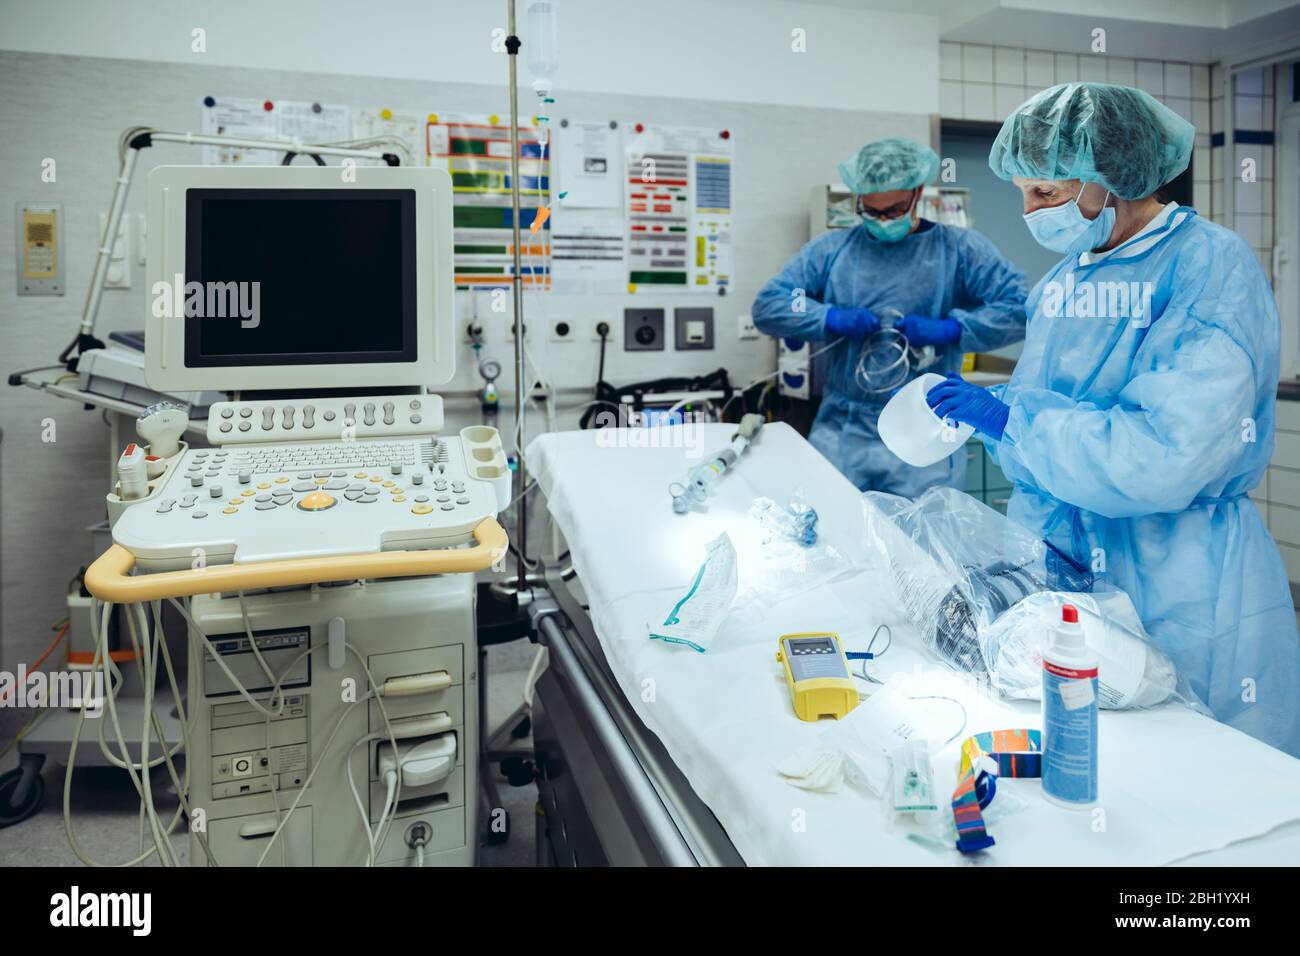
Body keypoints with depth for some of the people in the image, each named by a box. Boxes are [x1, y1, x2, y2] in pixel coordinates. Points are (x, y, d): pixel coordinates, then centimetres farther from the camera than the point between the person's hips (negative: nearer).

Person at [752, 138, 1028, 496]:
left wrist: (948, 329, -17)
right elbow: (766, 306, 2)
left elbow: (1022, 306, -6)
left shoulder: (960, 249, 4)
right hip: (839, 435, 2)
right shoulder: (831, 249, 8)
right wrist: (832, 319, -12)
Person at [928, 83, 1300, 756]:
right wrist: (980, 406, -2)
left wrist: (1011, 419, -21)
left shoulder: (1212, 267, -14)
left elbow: (1166, 455, -25)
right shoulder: (1067, 276, 8)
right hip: (1060, 562, 7)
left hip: (1181, 592, -6)